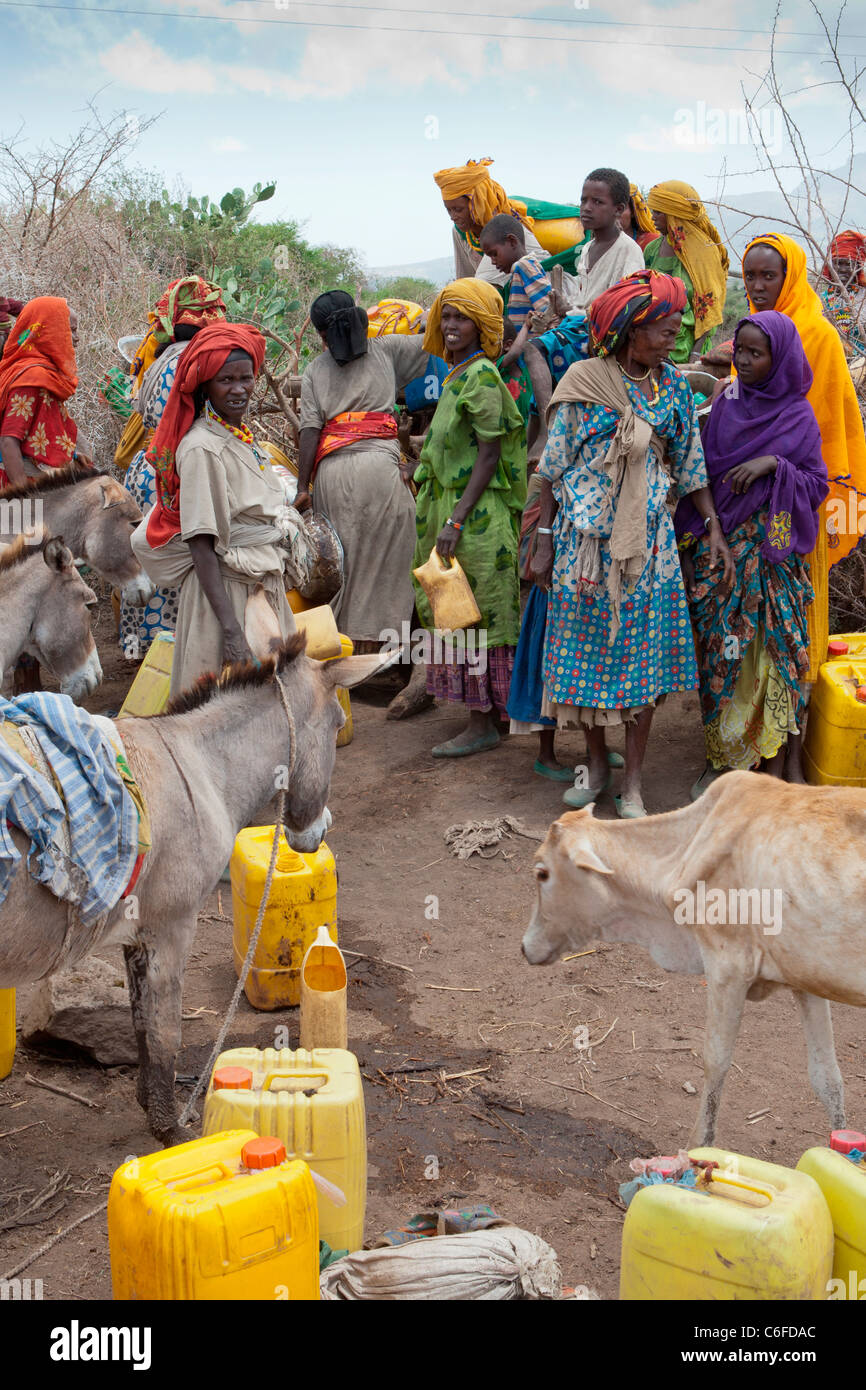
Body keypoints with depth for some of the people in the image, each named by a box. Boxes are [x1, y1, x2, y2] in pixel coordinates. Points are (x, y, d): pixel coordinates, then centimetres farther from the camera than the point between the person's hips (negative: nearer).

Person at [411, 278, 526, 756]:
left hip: (476, 511, -10)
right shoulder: (457, 376, 13)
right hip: (451, 504, 10)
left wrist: (456, 520, -22)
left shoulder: (481, 376, -15)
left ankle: (481, 724, 3)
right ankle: (488, 710, 23)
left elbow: (489, 454, -19)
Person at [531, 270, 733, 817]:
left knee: (643, 649, 2)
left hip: (647, 536, 2)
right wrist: (544, 542, -2)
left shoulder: (673, 386, 4)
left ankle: (633, 780, 12)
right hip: (585, 534, -1)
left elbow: (691, 464, 9)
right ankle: (598, 761, 25)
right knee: (586, 645, 6)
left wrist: (715, 529, 0)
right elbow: (553, 466, 0)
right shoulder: (584, 379, -4)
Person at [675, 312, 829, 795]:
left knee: (773, 651, -2)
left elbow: (818, 486, 0)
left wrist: (774, 465, -16)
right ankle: (721, 757, 17)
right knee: (720, 651, 5)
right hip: (718, 546, 3)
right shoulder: (725, 405, 7)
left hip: (773, 551, -3)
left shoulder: (799, 416, -1)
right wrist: (689, 539, 4)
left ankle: (774, 765, 8)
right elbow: (702, 475, 10)